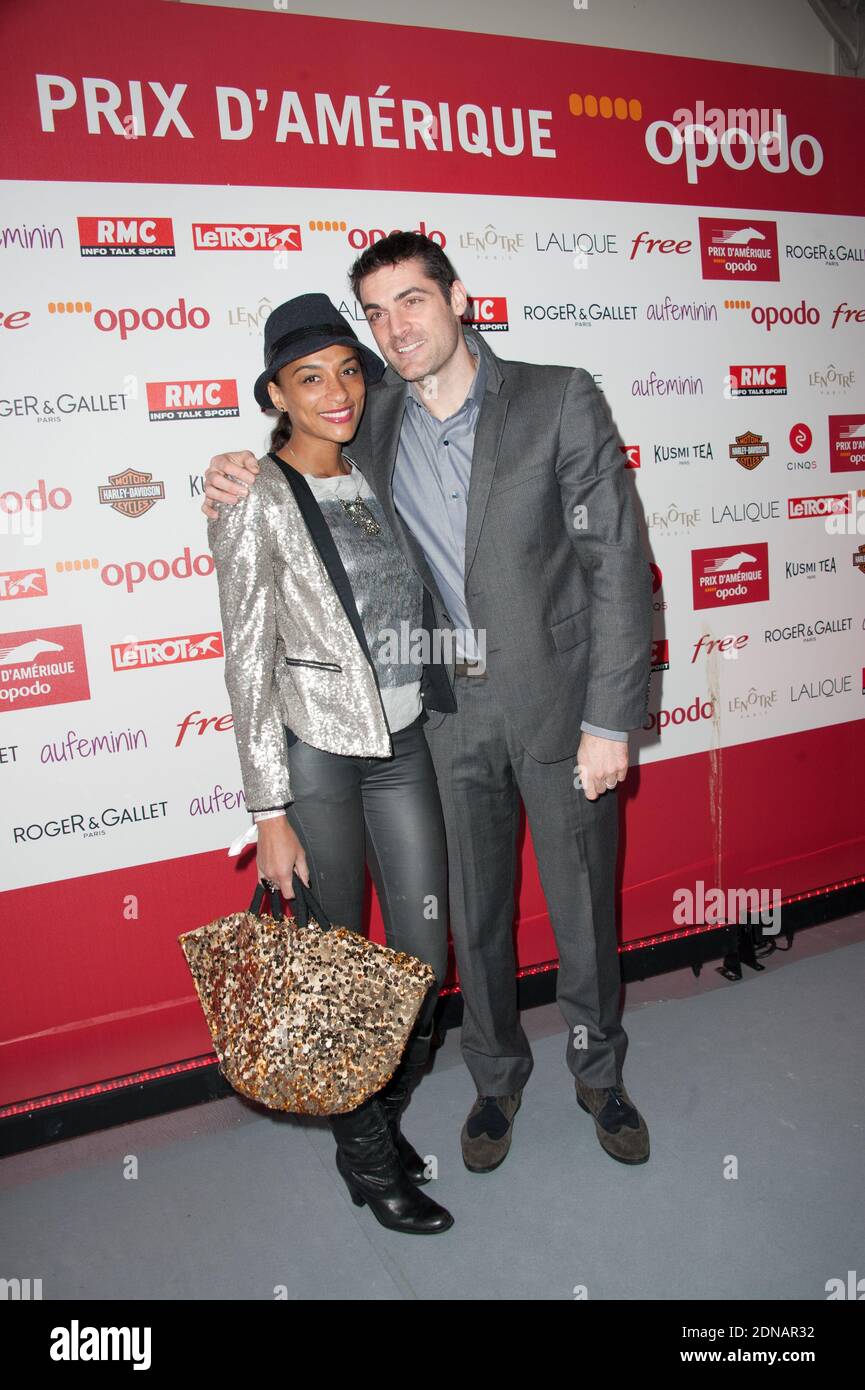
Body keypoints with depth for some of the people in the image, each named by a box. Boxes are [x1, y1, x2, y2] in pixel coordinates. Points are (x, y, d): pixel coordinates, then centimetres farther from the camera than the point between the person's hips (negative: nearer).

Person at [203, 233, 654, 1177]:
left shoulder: (559, 400, -6)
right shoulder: (372, 421, 4)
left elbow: (617, 562, -9)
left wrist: (610, 719, -13)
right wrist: (237, 477, -5)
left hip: (558, 699, -2)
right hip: (448, 709, 3)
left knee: (584, 909, 12)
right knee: (473, 916, 15)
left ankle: (600, 1074, 39)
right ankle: (496, 1078, 40)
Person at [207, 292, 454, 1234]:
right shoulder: (254, 500, -9)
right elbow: (249, 664, -11)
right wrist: (271, 813, -12)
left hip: (403, 741, 6)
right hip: (314, 753, -5)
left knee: (427, 955, 11)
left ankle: (385, 1115, 38)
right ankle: (366, 1158, 31)